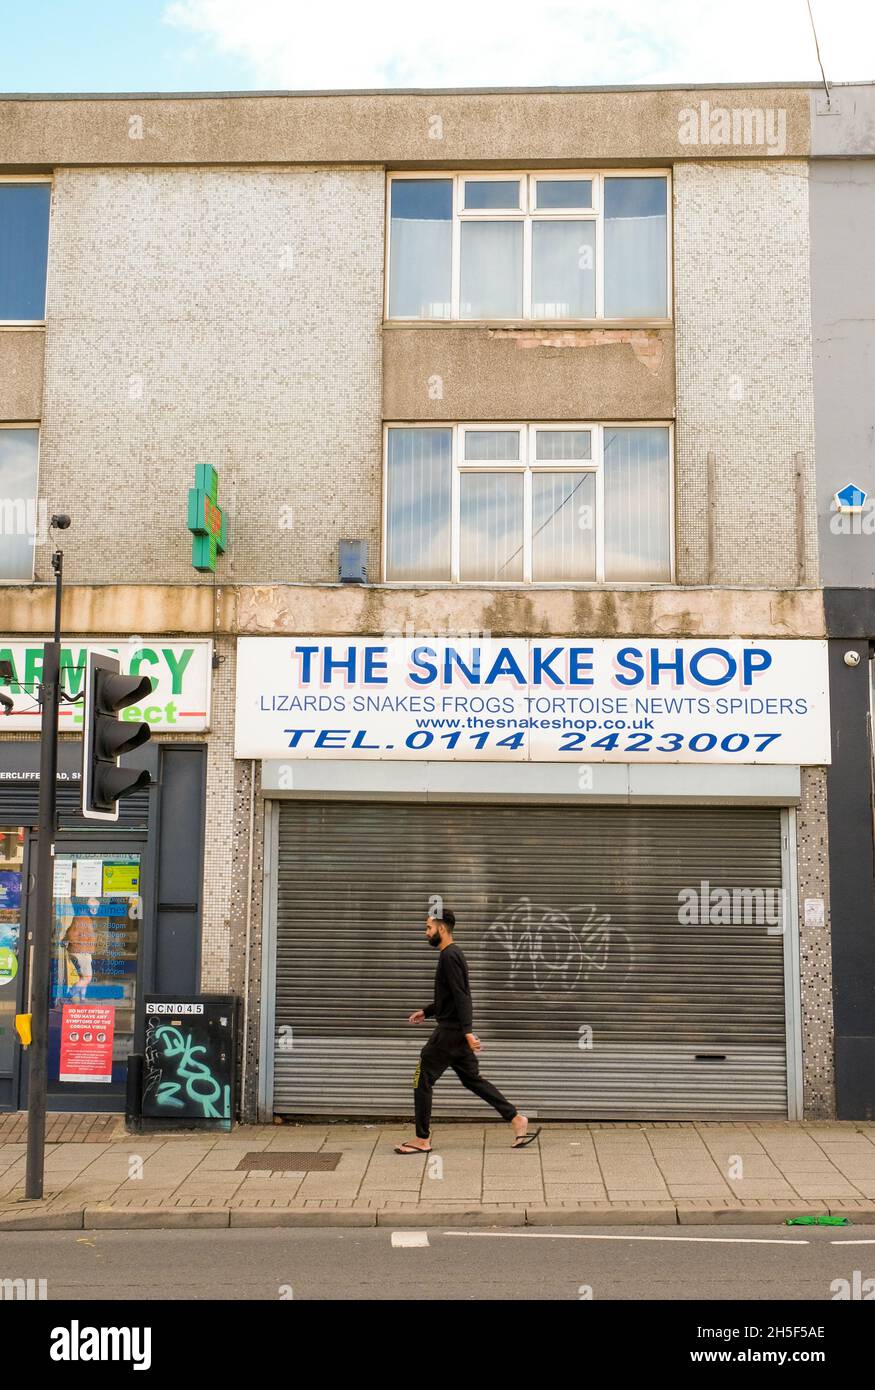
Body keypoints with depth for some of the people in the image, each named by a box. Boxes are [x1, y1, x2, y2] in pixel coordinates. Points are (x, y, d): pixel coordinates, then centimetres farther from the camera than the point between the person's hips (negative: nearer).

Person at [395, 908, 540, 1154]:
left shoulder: (449, 956, -16)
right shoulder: (451, 955, 16)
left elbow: (460, 996, -23)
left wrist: (468, 1031, -27)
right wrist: (426, 1012, 27)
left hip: (450, 1031, -10)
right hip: (457, 1032, 10)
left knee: (422, 1080, -2)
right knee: (473, 1079, 14)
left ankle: (422, 1140, 5)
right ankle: (516, 1119, 13)